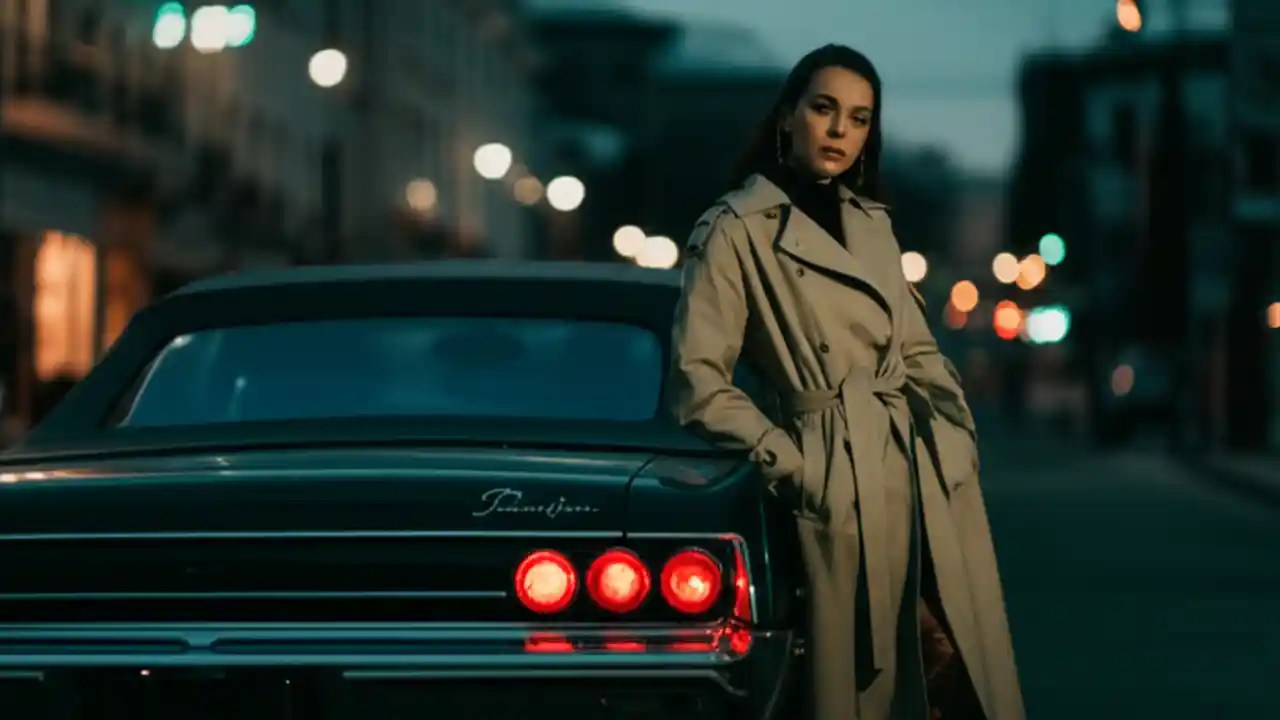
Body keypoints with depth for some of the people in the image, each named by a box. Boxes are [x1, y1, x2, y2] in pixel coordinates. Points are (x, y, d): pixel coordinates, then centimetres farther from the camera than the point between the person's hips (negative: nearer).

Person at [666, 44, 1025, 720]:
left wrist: (957, 439, 6)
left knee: (963, 664, 0)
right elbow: (699, 384, -8)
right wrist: (792, 465, -10)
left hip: (931, 480, 6)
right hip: (845, 488, -6)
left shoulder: (872, 225, 16)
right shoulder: (735, 231, -3)